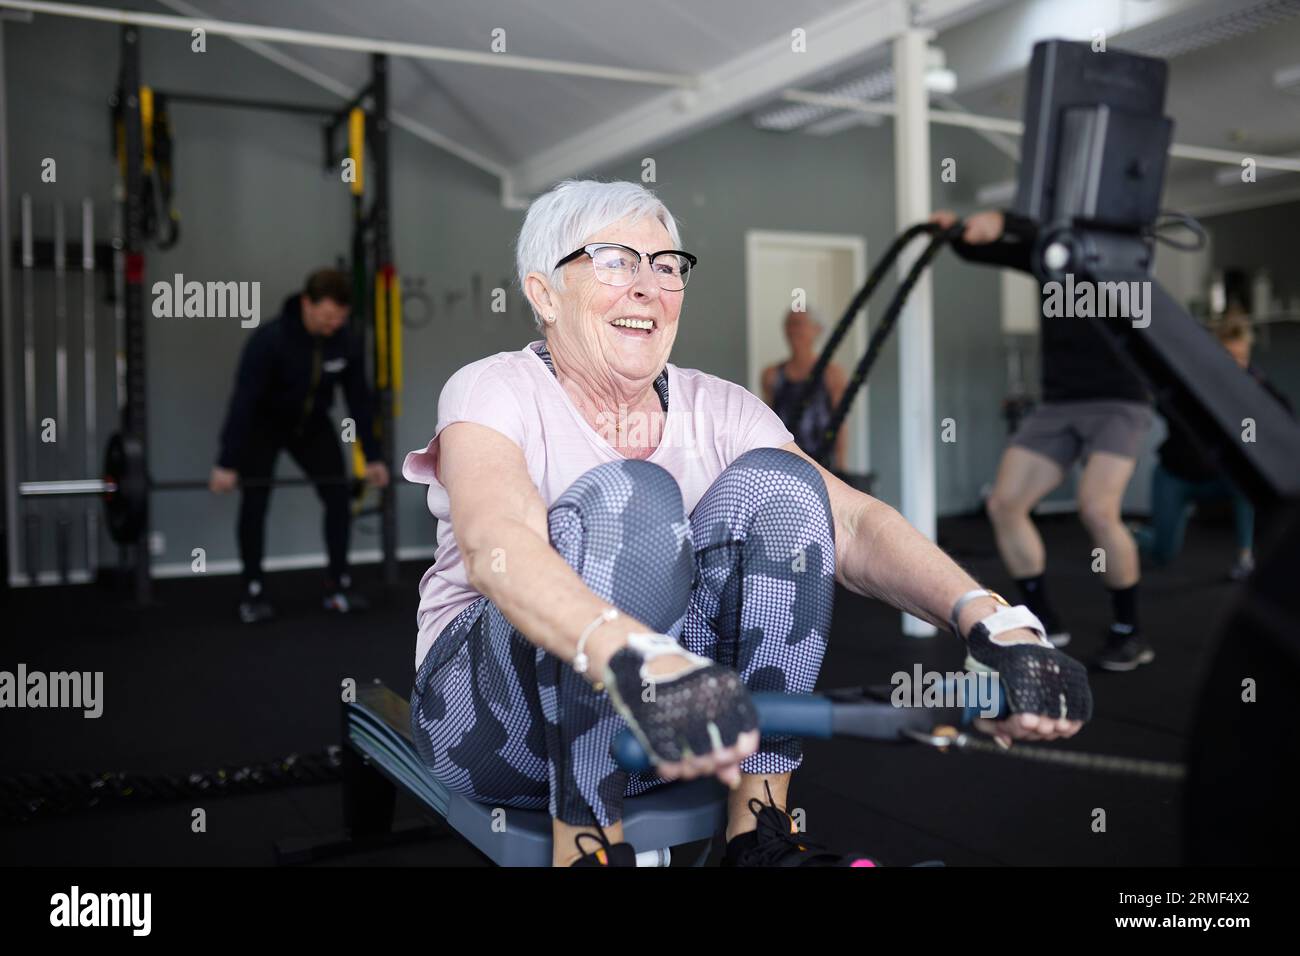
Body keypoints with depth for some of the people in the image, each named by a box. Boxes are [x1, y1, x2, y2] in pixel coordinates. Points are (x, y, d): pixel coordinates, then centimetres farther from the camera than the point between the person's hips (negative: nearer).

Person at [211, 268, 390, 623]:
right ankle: (253, 592, -2)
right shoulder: (270, 339, -32)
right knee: (255, 501, -13)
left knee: (338, 495, -5)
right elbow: (244, 399, -32)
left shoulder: (346, 343, -19)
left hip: (312, 423, 4)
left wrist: (373, 456, -8)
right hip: (264, 424, -4)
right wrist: (226, 463, -34)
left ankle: (339, 584, 4)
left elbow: (359, 398, -10)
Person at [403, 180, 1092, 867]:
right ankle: (586, 846, -24)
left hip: (663, 732, 4)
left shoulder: (714, 408, 2)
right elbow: (495, 545, -32)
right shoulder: (495, 391, -10)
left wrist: (991, 623, -31)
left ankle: (759, 831, -16)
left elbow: (850, 521, -13)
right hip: (488, 703, -4)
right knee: (629, 496, -29)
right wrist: (637, 658, -52)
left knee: (773, 481, -17)